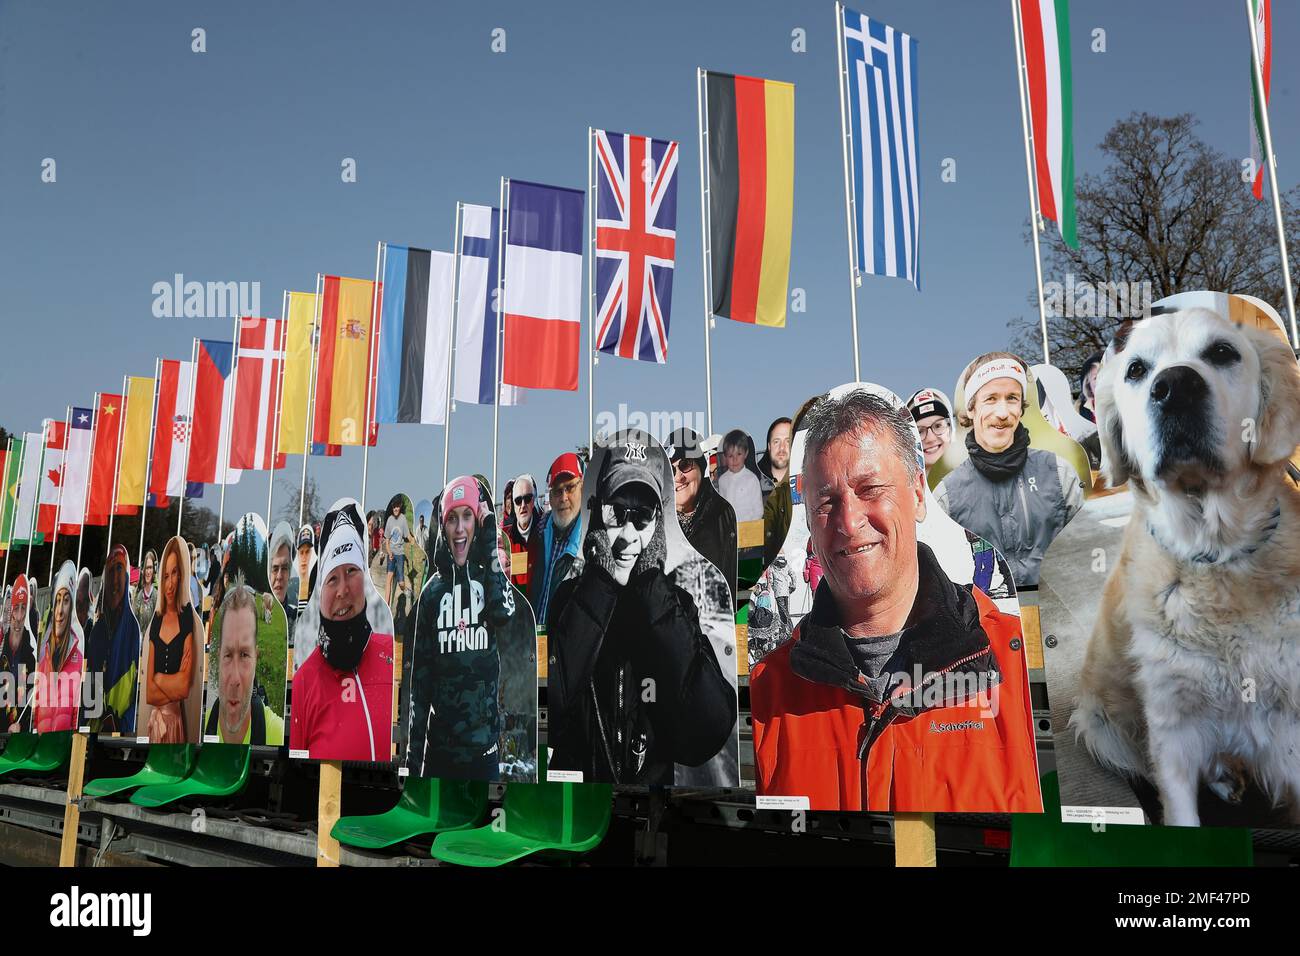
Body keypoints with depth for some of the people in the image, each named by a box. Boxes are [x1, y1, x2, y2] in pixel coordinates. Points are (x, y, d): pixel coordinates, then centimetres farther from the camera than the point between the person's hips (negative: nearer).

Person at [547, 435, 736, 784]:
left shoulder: (677, 604, 3)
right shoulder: (566, 599, 0)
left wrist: (652, 596, -10)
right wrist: (600, 589, -12)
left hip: (656, 779, 1)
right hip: (574, 782, -1)